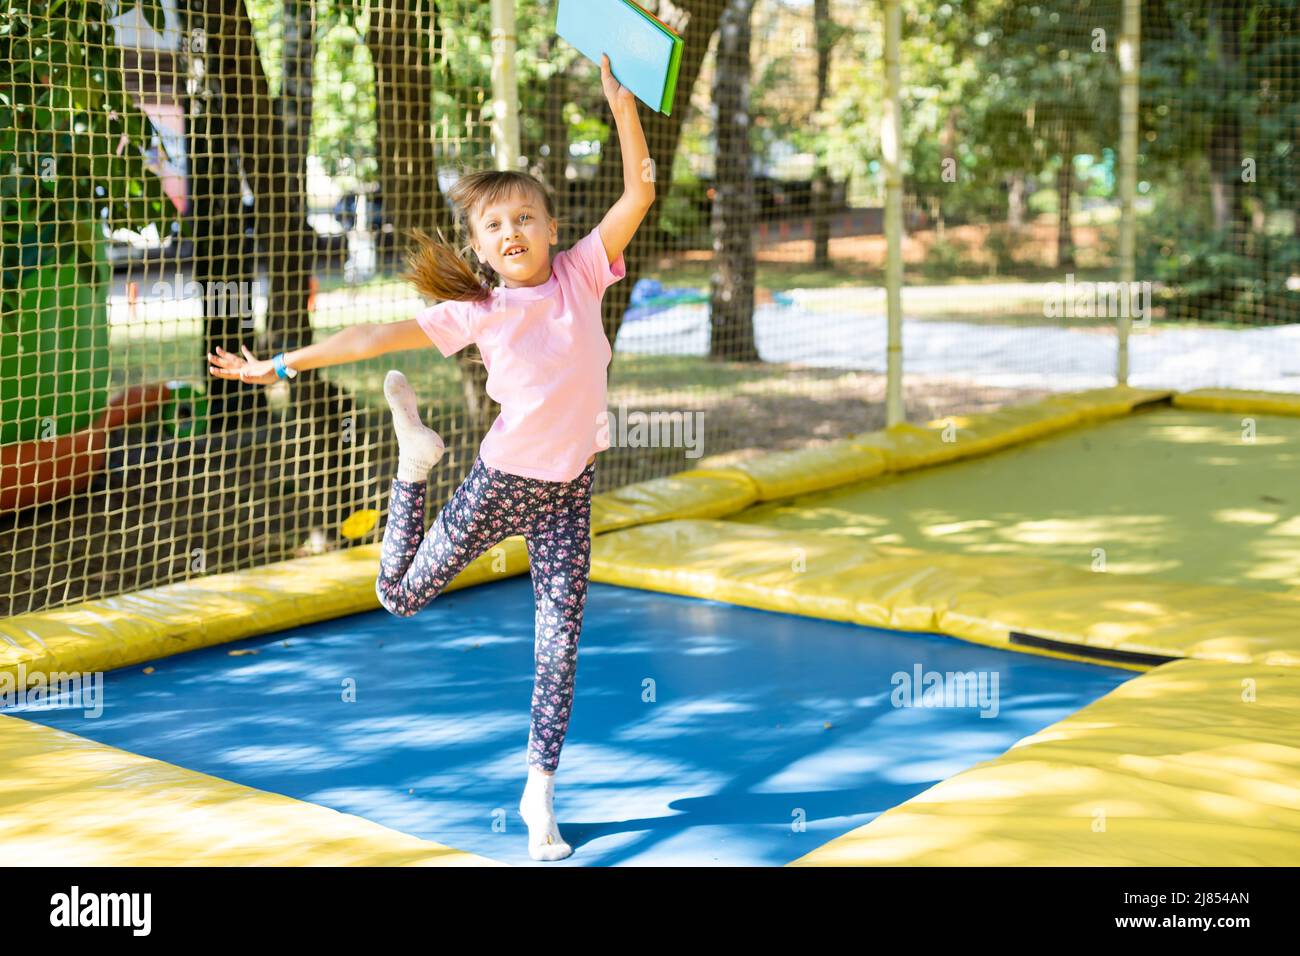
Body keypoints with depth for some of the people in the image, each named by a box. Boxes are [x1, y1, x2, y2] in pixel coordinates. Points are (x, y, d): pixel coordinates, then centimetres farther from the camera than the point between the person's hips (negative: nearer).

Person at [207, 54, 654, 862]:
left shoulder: (580, 275, -5)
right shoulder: (477, 313, -8)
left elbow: (639, 195, -12)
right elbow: (378, 338, -6)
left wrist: (624, 106, -21)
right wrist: (283, 365, -4)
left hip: (568, 492, 0)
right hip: (501, 483, 0)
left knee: (560, 642, 3)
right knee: (401, 597, 16)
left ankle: (541, 793, 18)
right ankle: (415, 454, 36)